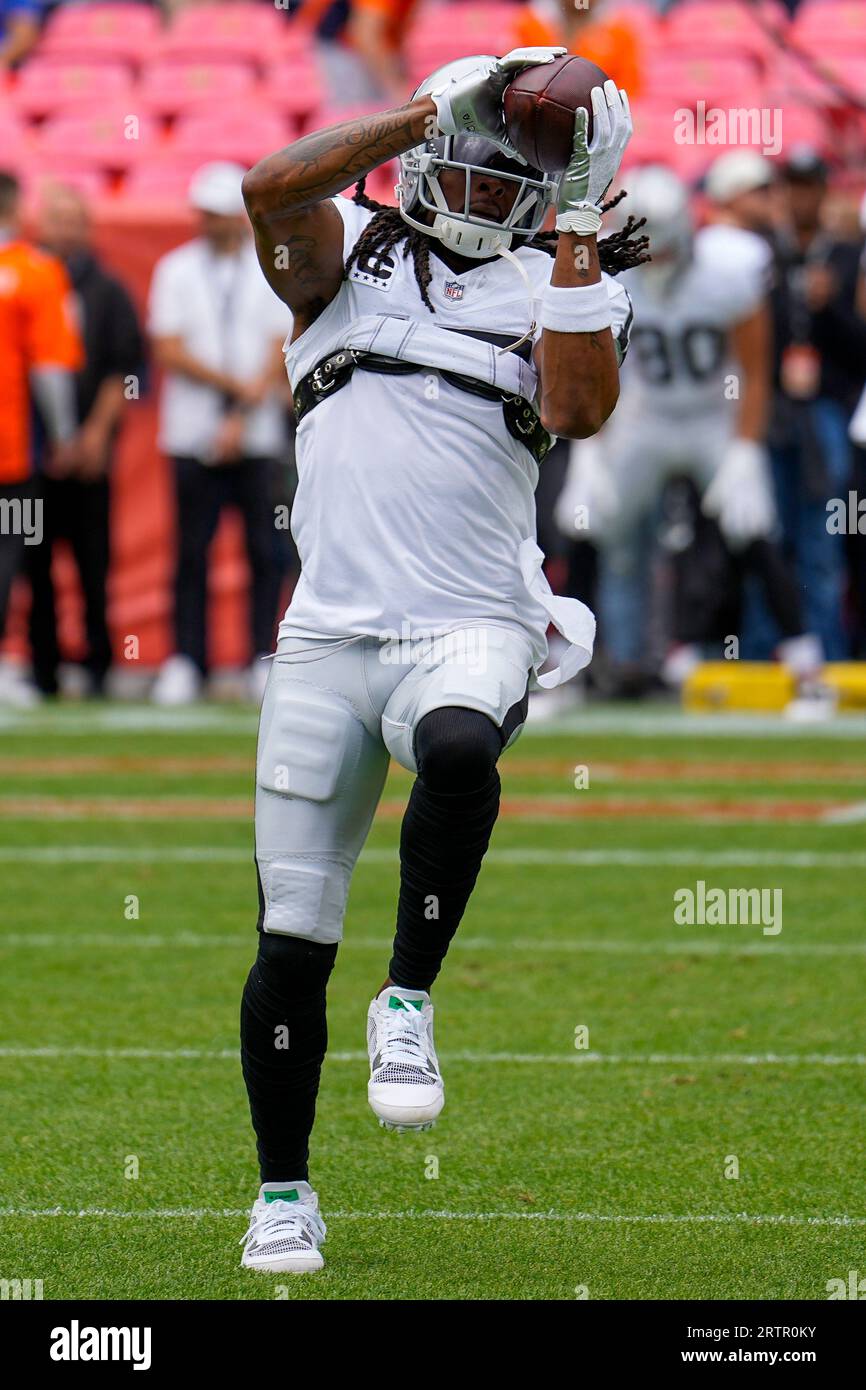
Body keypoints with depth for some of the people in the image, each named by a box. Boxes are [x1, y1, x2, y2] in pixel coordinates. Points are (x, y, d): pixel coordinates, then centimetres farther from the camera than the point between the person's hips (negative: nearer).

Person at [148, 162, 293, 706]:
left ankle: (265, 661, 1)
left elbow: (280, 352, 0)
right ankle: (186, 663, 0)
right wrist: (235, 385, -9)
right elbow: (169, 351, 0)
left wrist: (243, 417, -10)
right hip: (194, 433, 1)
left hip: (258, 437, -1)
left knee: (264, 550, -3)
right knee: (192, 551, -1)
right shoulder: (176, 270, 8)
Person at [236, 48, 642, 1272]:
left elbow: (577, 410, -10)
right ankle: (283, 1189, 17)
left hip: (469, 629, -1)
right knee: (293, 940, 2)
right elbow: (272, 191, -12)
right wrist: (429, 110, -10)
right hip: (329, 633, 1)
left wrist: (577, 232, -8)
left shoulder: (553, 291, 9)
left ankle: (409, 1000, -18)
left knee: (458, 750, -38)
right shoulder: (347, 256, 9)